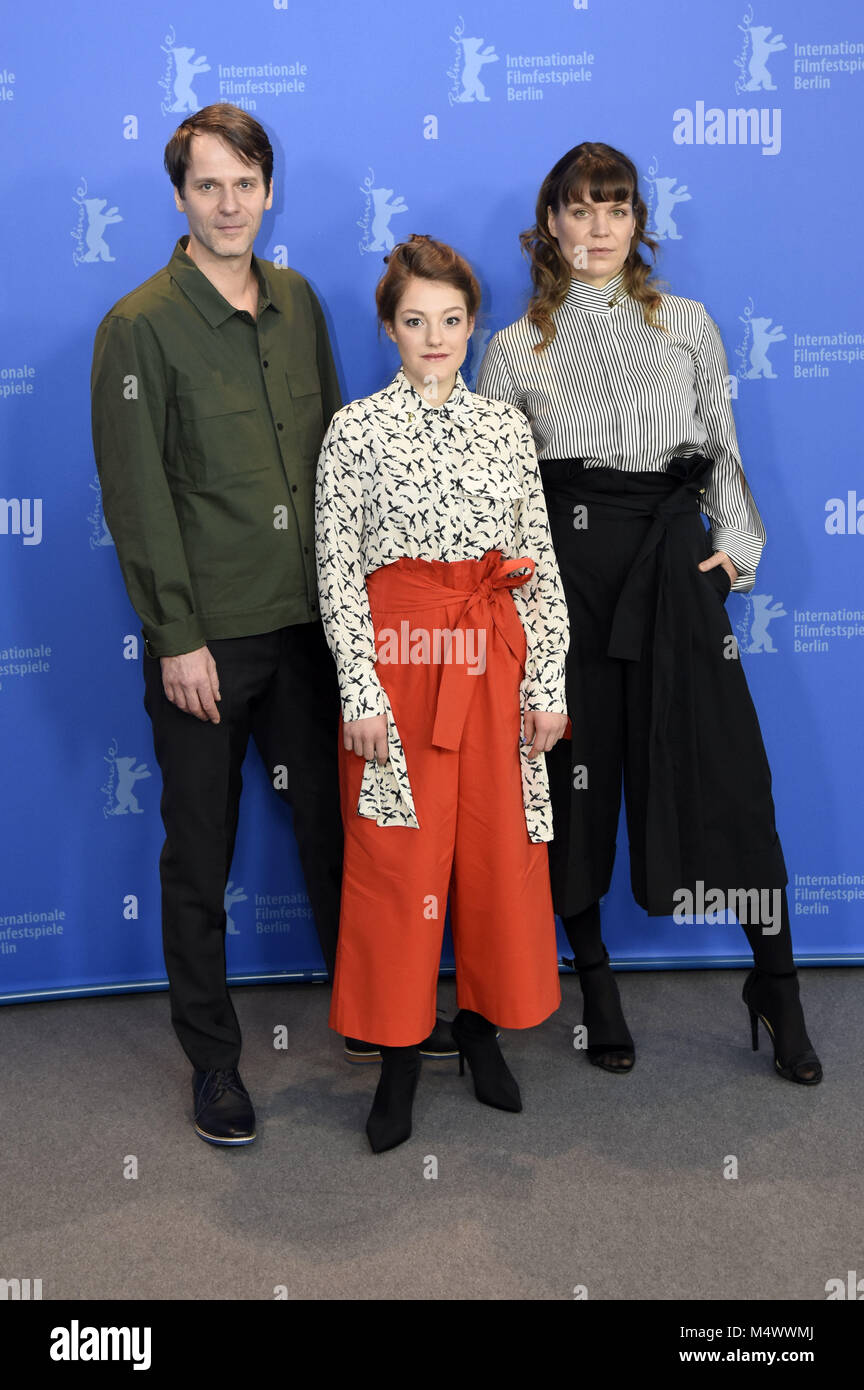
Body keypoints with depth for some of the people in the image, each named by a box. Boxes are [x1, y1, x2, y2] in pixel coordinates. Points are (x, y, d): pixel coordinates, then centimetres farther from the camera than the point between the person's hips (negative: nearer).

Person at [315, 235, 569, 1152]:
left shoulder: (506, 426, 8)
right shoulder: (356, 429, -1)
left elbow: (539, 561, 7)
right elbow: (336, 571, -5)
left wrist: (549, 681, 2)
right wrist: (360, 690, -12)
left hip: (494, 661, 3)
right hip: (398, 656, -3)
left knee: (500, 848, 8)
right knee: (396, 858, 2)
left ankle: (482, 1024, 28)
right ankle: (400, 1051, 17)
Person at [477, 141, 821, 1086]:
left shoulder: (688, 324, 14)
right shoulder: (517, 347, 10)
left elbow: (724, 445, 14)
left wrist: (734, 542, 1)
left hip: (675, 554, 1)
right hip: (568, 561, 0)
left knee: (726, 764, -3)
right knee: (576, 767, 3)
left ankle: (777, 984, 11)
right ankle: (594, 984, 19)